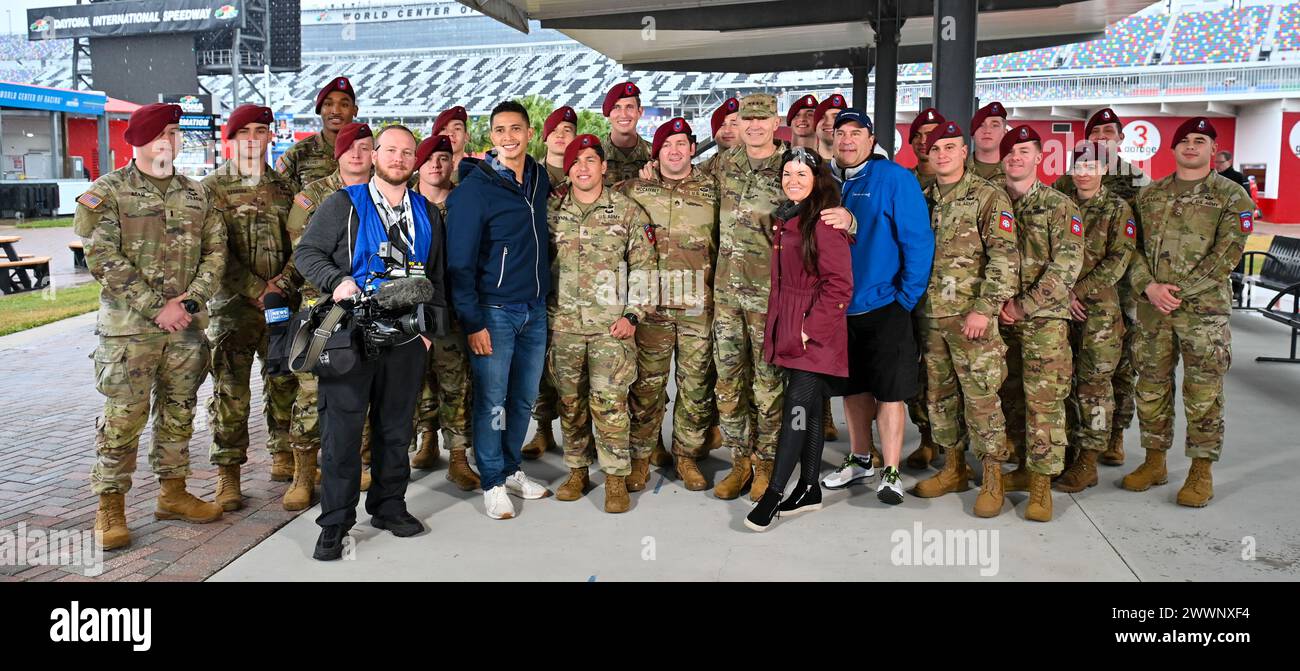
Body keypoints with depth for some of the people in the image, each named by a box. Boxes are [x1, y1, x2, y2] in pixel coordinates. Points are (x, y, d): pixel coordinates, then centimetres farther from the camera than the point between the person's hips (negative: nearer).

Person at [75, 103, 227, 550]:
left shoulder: (196, 194, 12)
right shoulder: (108, 191, -2)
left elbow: (216, 251, 7)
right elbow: (103, 259, -10)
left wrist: (189, 301, -9)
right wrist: (156, 308, -15)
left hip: (187, 326, 4)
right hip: (129, 327, -4)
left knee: (179, 412, 12)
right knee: (123, 417, -2)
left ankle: (173, 492, 25)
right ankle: (110, 506, 10)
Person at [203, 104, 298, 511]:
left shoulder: (283, 187, 11)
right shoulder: (213, 188, 0)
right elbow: (217, 251, -7)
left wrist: (283, 280, -9)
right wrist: (257, 290, -15)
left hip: (282, 304, 4)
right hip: (233, 306, -3)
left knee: (285, 384, 11)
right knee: (230, 393, -2)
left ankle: (284, 457, 26)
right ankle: (228, 474, 7)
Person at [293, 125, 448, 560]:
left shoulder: (427, 214, 16)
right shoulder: (344, 205, 3)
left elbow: (436, 275, 20)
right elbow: (306, 253, 1)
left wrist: (431, 326, 11)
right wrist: (337, 281, -18)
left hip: (406, 338, 4)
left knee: (396, 426, 11)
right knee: (342, 427, -3)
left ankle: (389, 506, 24)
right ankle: (335, 523, 5)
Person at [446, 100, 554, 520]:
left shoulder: (541, 179, 7)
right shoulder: (475, 187, -10)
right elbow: (460, 261, -11)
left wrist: (543, 298, 11)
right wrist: (472, 322, -15)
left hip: (535, 310, 5)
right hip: (494, 311, -5)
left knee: (524, 399, 13)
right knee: (491, 401, 2)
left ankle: (511, 469, 29)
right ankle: (493, 483, 15)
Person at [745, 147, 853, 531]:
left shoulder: (823, 223, -12)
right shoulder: (785, 220, 15)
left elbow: (839, 286, -16)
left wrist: (812, 328, -17)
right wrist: (778, 328, 16)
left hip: (815, 335, -9)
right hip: (789, 332, 9)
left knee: (797, 409, -8)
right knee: (809, 411, 13)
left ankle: (774, 493, -3)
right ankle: (809, 490, 20)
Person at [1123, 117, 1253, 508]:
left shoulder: (1232, 196, 0)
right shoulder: (1149, 194, 11)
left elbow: (1227, 255, -9)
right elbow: (1133, 246, 6)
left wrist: (1180, 294, -15)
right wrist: (1150, 287, -10)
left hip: (1204, 310, -4)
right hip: (1151, 310, 4)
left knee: (1203, 395, 1)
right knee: (1151, 387, 10)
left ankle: (1201, 473, 12)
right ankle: (1154, 462, 23)